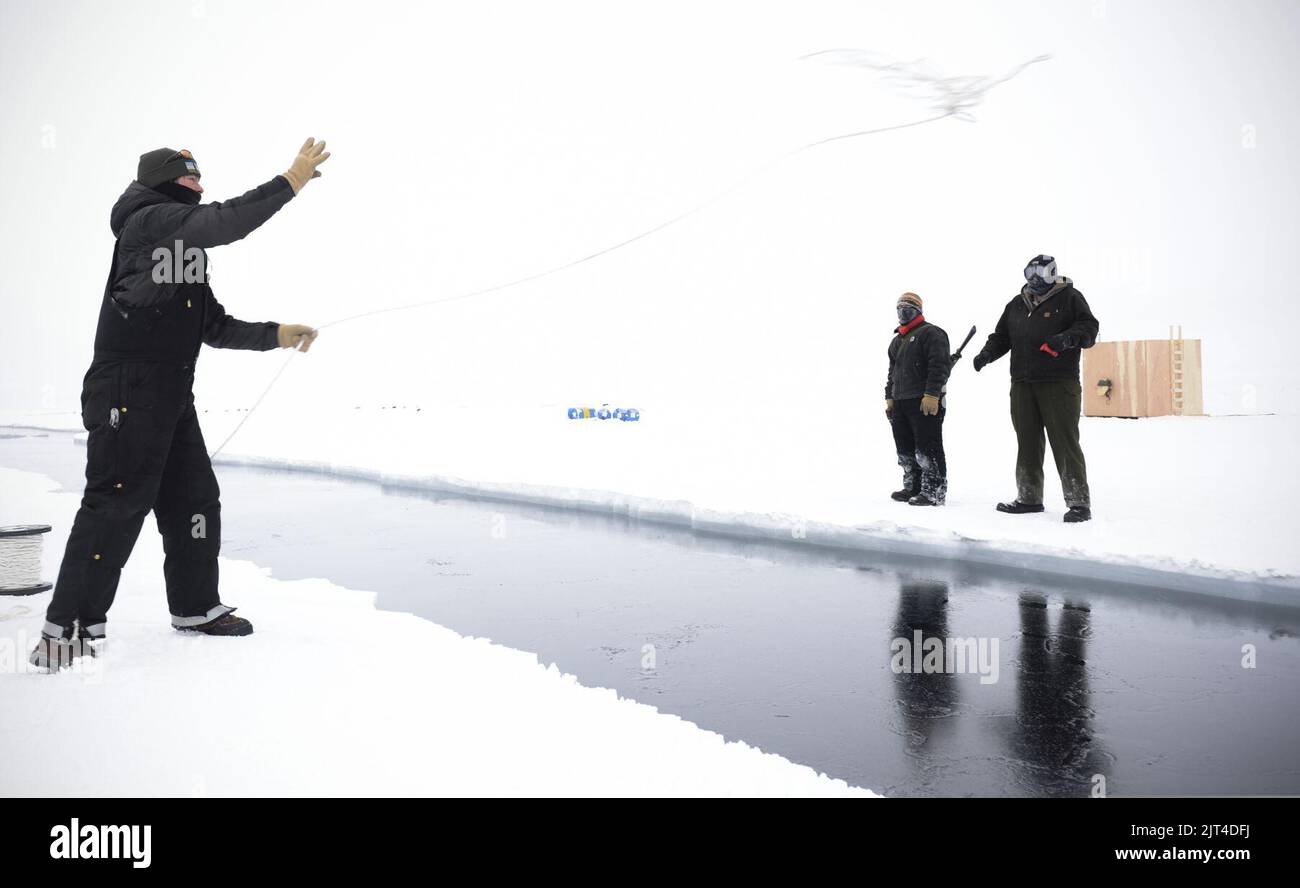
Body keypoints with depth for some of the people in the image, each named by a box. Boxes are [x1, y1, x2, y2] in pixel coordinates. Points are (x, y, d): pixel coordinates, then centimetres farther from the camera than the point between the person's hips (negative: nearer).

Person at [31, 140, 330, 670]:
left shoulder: (187, 255, 22)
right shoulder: (149, 220, -5)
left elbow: (215, 328, 21)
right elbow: (223, 223, -21)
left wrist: (276, 334, 12)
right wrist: (291, 181, -18)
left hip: (173, 397, 10)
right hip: (127, 393, -10)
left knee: (195, 498, 12)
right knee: (117, 503, -10)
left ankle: (195, 607, 23)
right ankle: (67, 627, -2)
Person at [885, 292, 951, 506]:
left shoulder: (931, 333, -4)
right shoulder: (897, 340, 23)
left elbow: (940, 365, -14)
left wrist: (932, 394, -21)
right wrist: (889, 397, 20)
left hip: (925, 402, -9)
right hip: (900, 403, 9)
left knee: (927, 448, -9)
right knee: (905, 450, 11)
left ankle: (934, 491, -6)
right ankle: (912, 487, 20)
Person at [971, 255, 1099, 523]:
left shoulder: (1069, 297, 3)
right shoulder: (1016, 304, 18)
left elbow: (1089, 327, -3)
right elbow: (1001, 335, 21)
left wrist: (1069, 337, -22)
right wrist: (987, 352, 3)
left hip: (1059, 383, -5)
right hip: (1022, 384, 6)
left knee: (1064, 441, -7)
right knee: (1027, 442, 8)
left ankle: (1079, 503, -4)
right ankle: (1029, 498, 17)